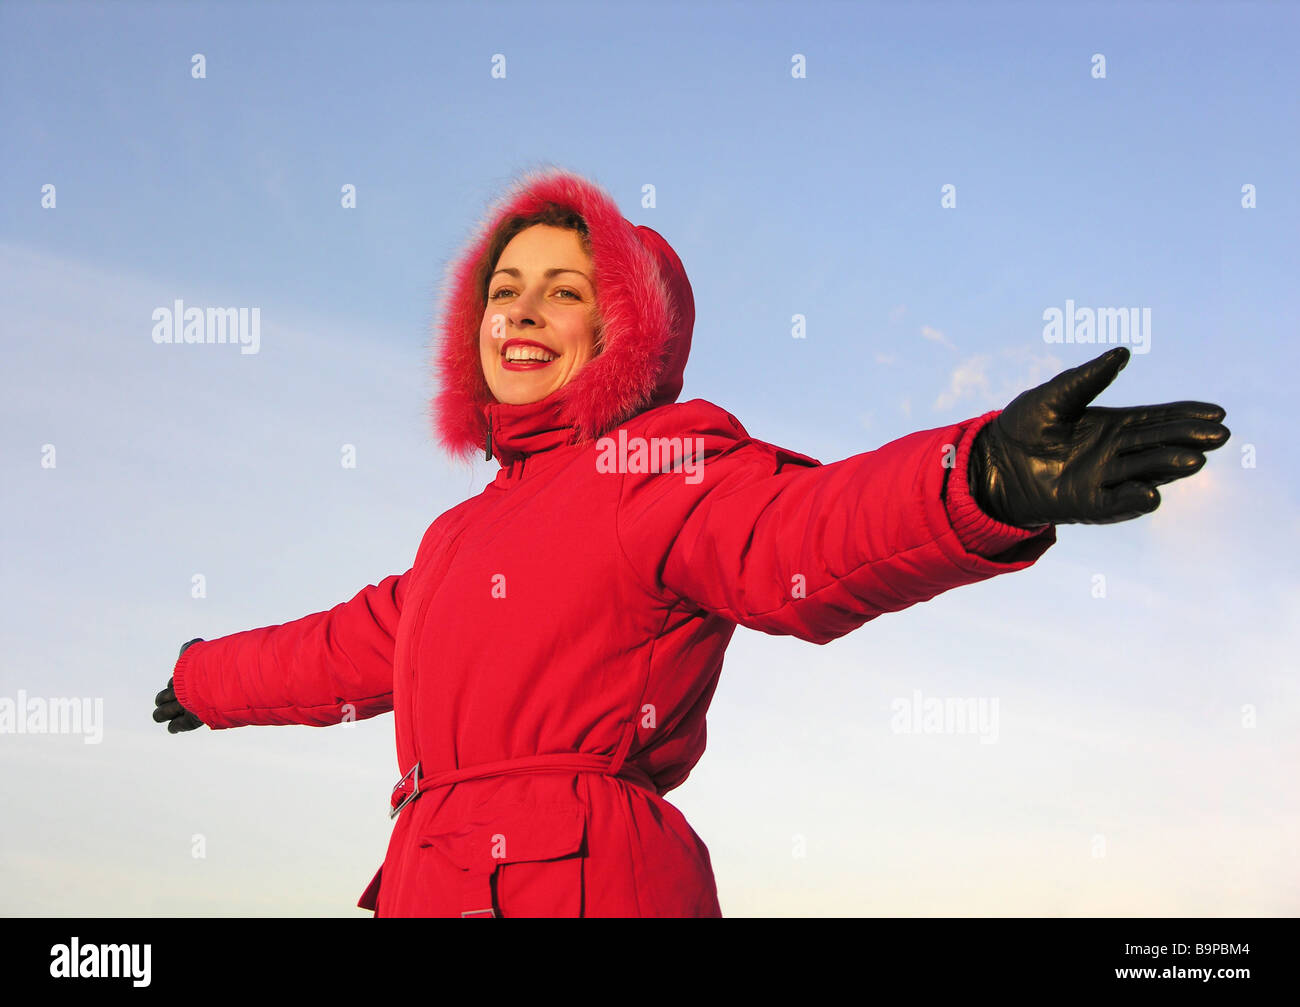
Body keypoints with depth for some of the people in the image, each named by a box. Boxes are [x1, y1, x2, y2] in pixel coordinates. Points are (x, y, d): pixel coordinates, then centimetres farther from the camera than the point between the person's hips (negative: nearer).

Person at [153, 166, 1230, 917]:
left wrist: (989, 476, -46)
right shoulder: (475, 530, 23)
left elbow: (807, 530, -25)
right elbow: (353, 647, 39)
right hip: (437, 884, 9)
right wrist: (206, 679, 53)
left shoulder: (657, 466, -4)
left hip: (579, 882, -9)